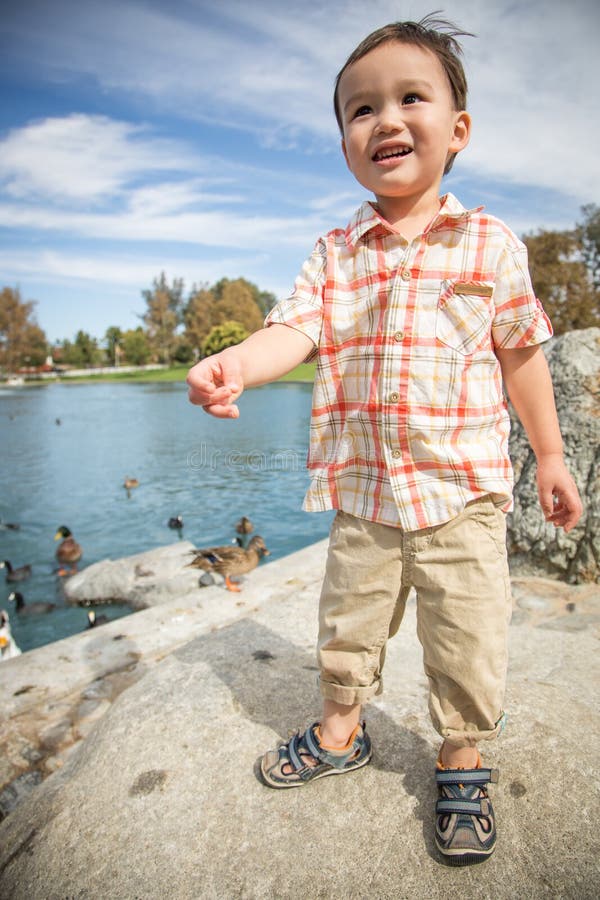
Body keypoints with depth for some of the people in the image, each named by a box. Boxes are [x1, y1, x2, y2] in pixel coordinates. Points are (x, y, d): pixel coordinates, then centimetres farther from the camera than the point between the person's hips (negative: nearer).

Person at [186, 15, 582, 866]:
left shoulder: (491, 243, 1)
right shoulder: (333, 254, 4)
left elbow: (522, 353, 6)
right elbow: (293, 329, -9)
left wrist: (550, 457, 9)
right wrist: (236, 364, -32)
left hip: (463, 492, -1)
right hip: (361, 494, 2)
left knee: (466, 643, 8)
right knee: (347, 625, 18)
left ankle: (462, 763, 36)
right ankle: (340, 731, 44)